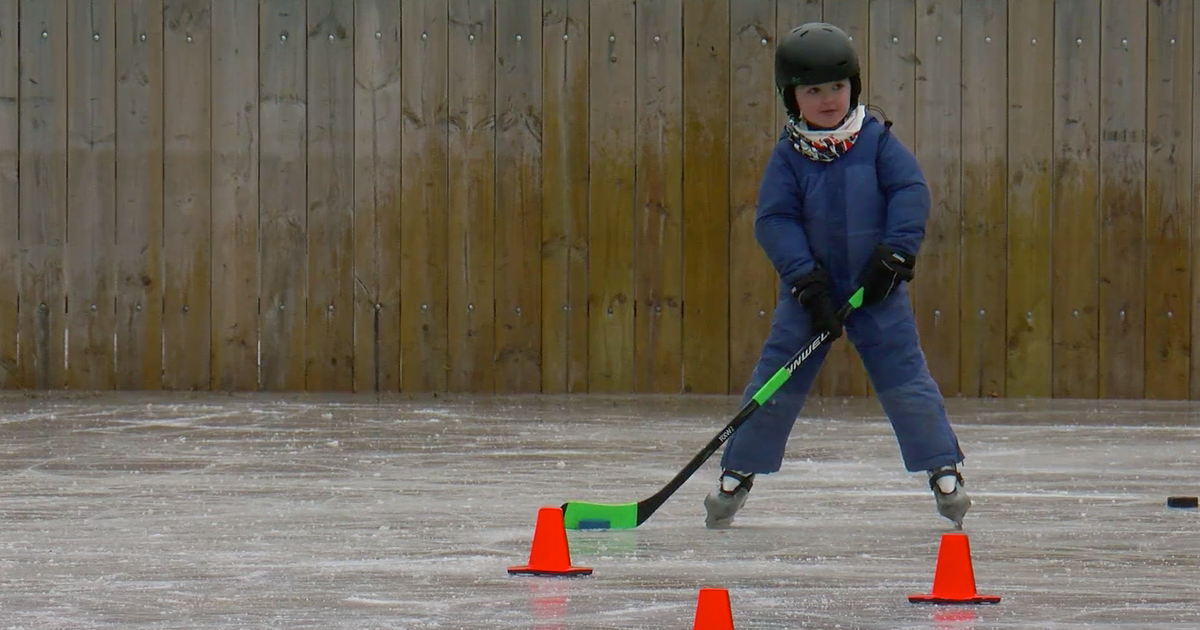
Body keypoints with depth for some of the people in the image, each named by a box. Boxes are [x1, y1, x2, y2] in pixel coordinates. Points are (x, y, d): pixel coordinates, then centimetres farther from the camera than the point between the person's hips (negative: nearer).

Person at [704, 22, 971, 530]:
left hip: (876, 290, 0)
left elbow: (910, 192, -5)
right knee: (776, 381, 0)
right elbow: (774, 220, -9)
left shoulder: (876, 141, -1)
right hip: (810, 290, 0)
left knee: (905, 378, -3)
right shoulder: (788, 155, -3)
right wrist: (807, 282, -18)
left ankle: (944, 473, 4)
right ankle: (736, 475, 10)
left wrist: (895, 254, -16)